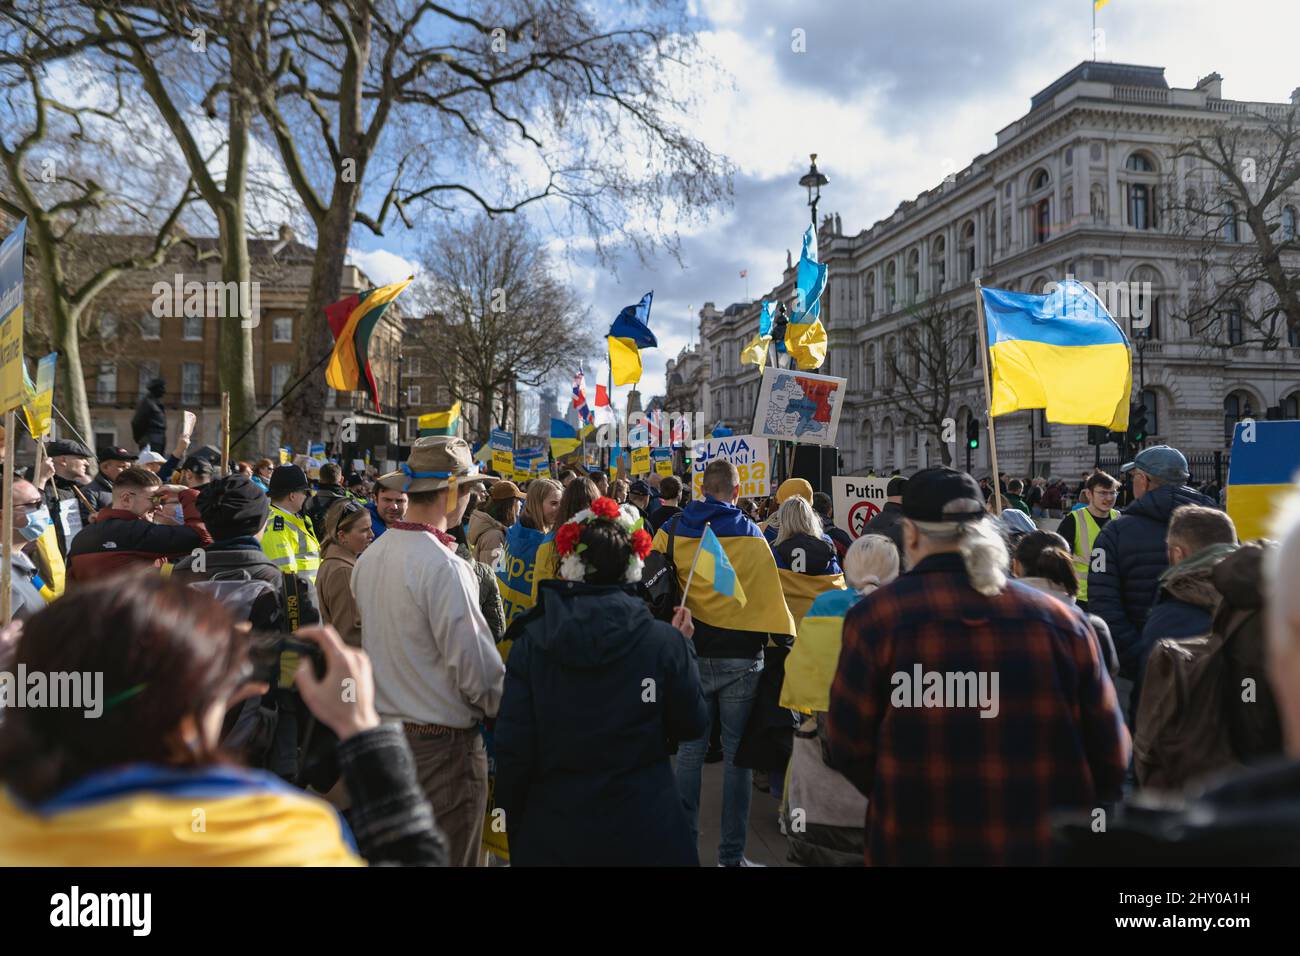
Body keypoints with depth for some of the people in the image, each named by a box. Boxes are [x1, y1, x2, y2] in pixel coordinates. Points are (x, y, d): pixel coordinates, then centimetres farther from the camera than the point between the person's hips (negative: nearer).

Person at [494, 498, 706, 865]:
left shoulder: (532, 642, -12)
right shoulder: (664, 641, -14)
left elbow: (512, 745, -9)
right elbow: (692, 724, -1)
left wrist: (513, 818, 6)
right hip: (643, 832, 0)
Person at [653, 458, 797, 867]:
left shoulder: (671, 532, 0)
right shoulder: (751, 536, -6)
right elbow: (771, 598, -7)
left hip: (691, 655, 2)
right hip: (741, 658, -2)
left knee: (690, 749, 11)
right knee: (737, 753, 6)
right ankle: (732, 853, 13)